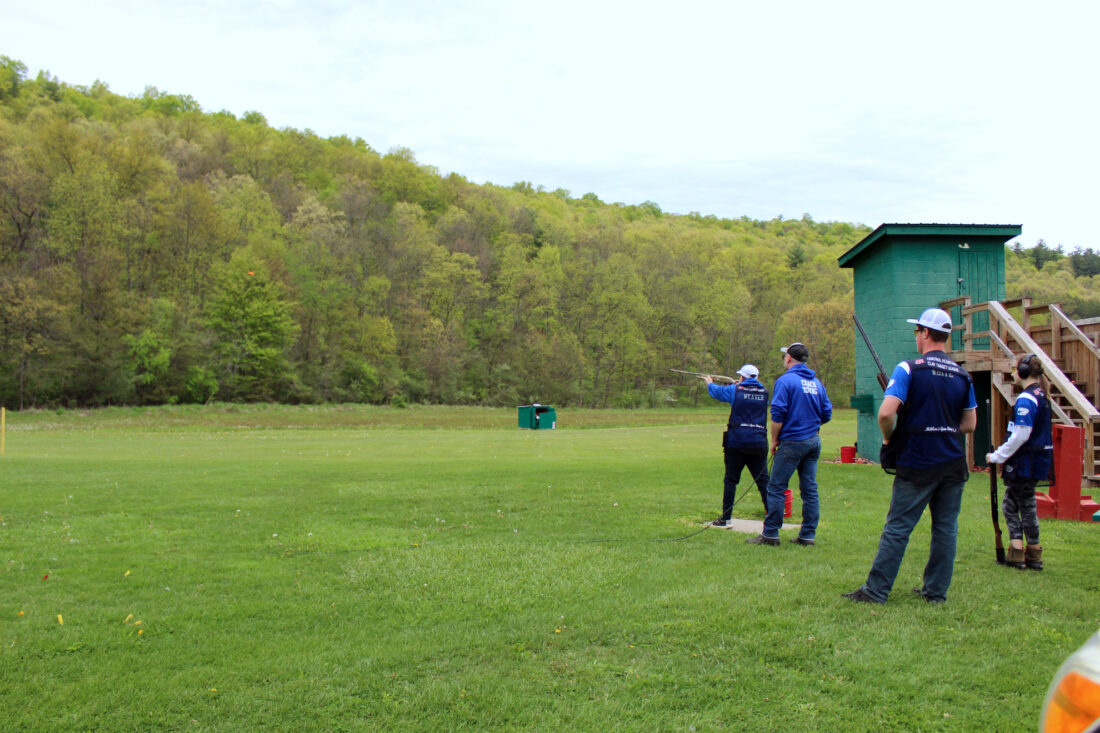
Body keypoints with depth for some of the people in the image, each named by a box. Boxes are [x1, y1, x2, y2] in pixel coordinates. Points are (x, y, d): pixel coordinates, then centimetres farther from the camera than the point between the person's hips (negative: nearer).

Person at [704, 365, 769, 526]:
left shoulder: (736, 390, -1)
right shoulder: (764, 392, 6)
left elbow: (716, 391, 15)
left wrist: (709, 382, 37)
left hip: (737, 442, -2)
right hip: (758, 443, 2)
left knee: (730, 480, 5)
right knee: (763, 480, 5)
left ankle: (725, 517, 7)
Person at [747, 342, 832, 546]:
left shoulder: (785, 380, -9)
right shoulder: (816, 382, 11)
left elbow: (778, 414, -14)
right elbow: (827, 414, 13)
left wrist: (774, 440, -5)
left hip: (792, 443, -7)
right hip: (814, 442, 7)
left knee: (776, 488, -1)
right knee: (810, 489, 9)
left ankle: (770, 534, 1)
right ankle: (808, 535, 12)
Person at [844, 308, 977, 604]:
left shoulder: (910, 369, -9)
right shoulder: (963, 376, 8)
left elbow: (886, 413, -18)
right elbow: (970, 424, 13)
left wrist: (889, 438, 0)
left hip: (917, 463, -5)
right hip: (953, 464, 5)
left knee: (897, 528, 0)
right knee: (946, 529, 11)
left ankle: (875, 591, 4)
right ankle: (936, 591, 18)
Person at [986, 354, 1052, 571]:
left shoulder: (1026, 399, -19)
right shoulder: (1042, 396, 12)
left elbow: (1020, 436, -23)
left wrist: (997, 457, -13)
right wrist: (1003, 456, 17)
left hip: (1026, 463, -9)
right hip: (1037, 461, 9)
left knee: (1026, 506, 0)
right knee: (1010, 503, 13)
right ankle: (1016, 551, 15)